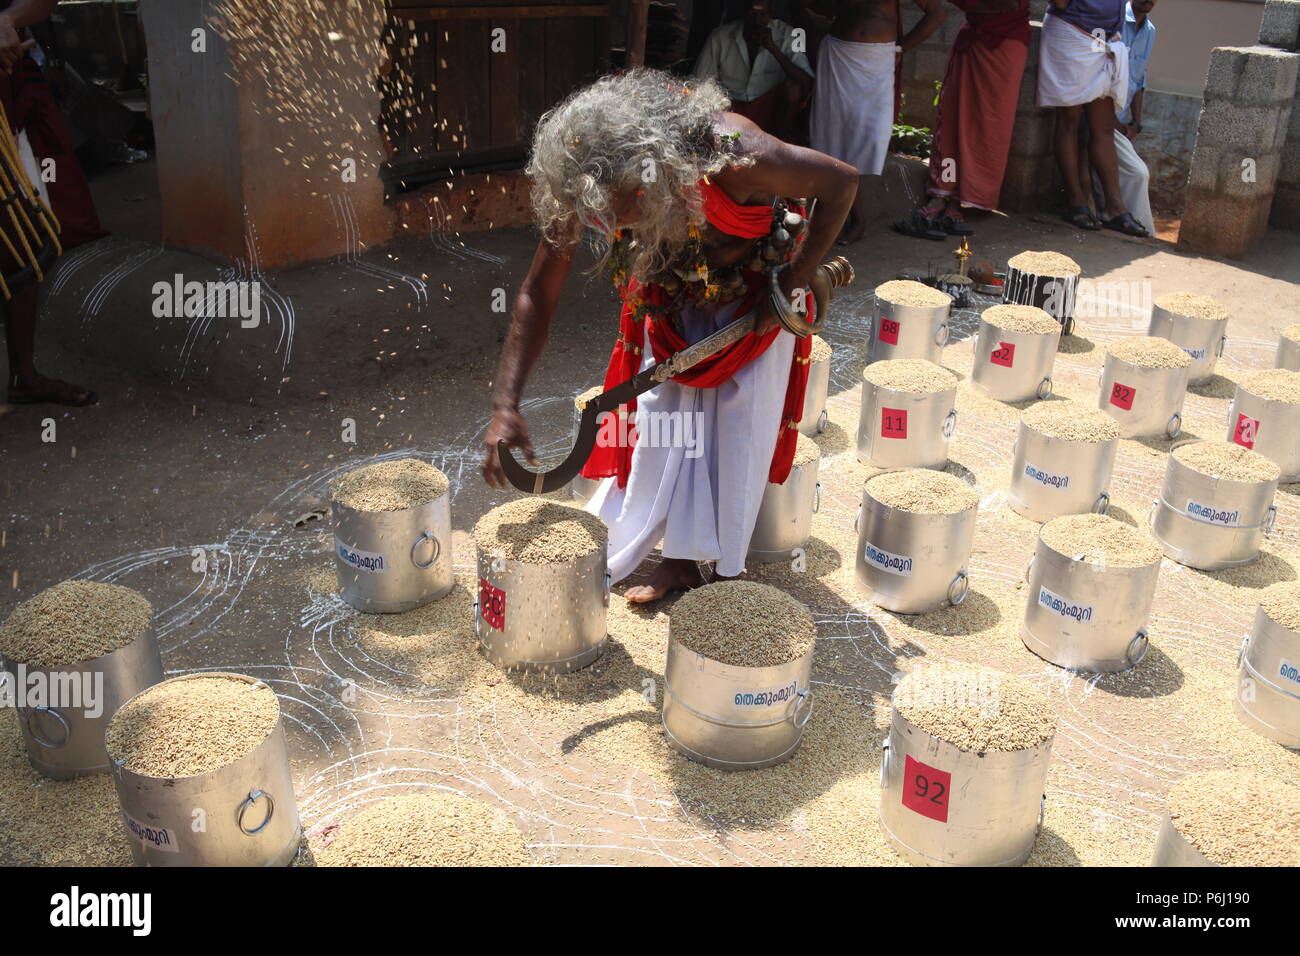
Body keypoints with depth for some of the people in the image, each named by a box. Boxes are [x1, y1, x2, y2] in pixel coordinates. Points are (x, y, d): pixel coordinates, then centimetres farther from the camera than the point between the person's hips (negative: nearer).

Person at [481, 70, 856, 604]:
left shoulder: (730, 155, -43)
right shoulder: (579, 188, -31)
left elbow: (840, 182, -27)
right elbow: (537, 295, -23)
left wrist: (791, 286, -25)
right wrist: (506, 406, -33)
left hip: (752, 293, -3)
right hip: (670, 295, 3)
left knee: (741, 428, 0)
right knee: (662, 418, 5)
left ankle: (727, 566, 17)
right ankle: (680, 559, 21)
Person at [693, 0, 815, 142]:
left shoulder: (787, 35, -7)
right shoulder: (720, 36, -5)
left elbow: (806, 83, -19)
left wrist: (772, 48, -25)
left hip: (769, 109, 1)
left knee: (794, 87, -26)